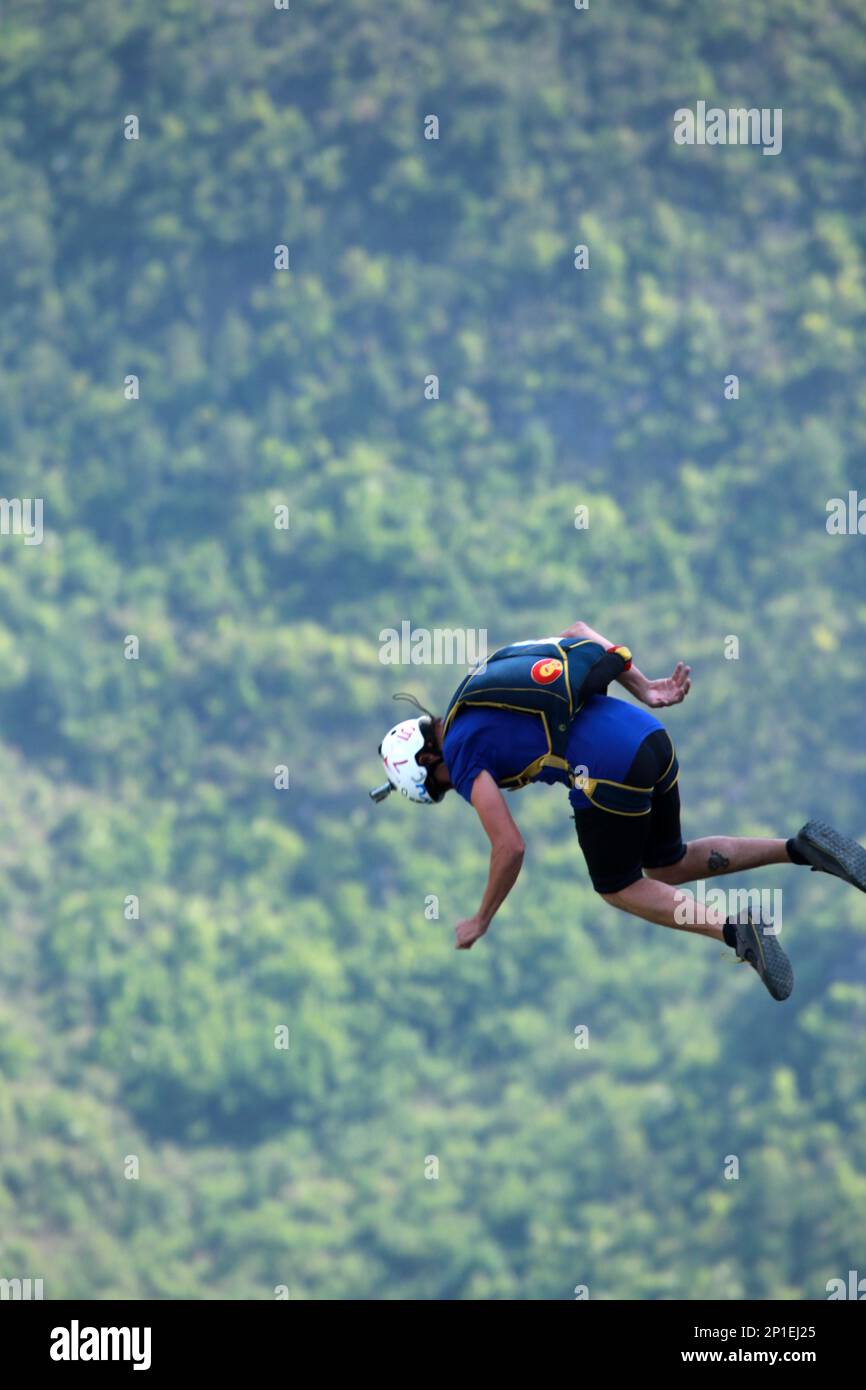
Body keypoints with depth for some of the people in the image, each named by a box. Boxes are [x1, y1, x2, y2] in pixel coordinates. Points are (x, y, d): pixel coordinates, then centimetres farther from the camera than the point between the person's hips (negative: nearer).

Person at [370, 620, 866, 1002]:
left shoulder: (462, 750, 0)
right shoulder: (486, 682, 23)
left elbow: (510, 847, -6)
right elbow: (577, 631, 25)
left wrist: (482, 921, 8)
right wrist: (645, 690, 18)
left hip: (611, 770, -8)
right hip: (652, 738, 8)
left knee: (619, 887, 16)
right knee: (667, 867, 26)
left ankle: (733, 929, -5)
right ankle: (801, 848, 12)